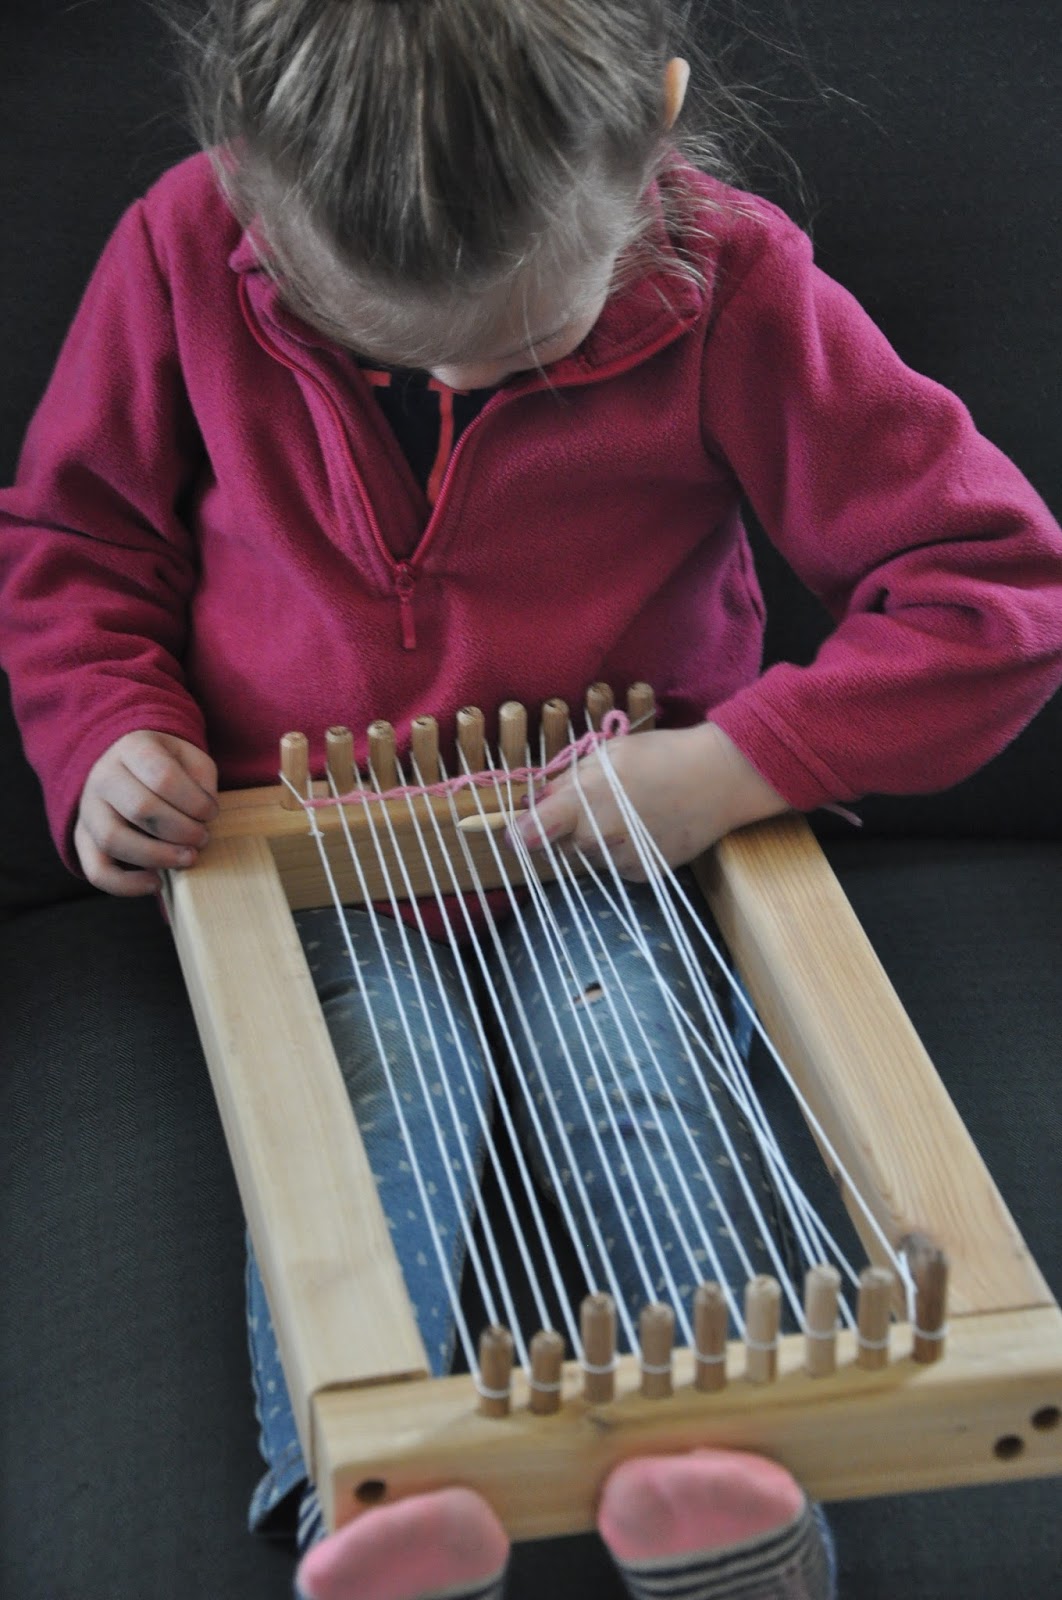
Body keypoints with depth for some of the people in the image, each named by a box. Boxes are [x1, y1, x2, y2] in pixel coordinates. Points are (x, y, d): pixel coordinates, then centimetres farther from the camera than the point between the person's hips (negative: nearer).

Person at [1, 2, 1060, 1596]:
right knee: (364, 1097, -28)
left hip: (626, 841, 0)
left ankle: (724, 1466, -43)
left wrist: (746, 759, -22)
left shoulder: (730, 284, -14)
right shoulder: (185, 248, -9)